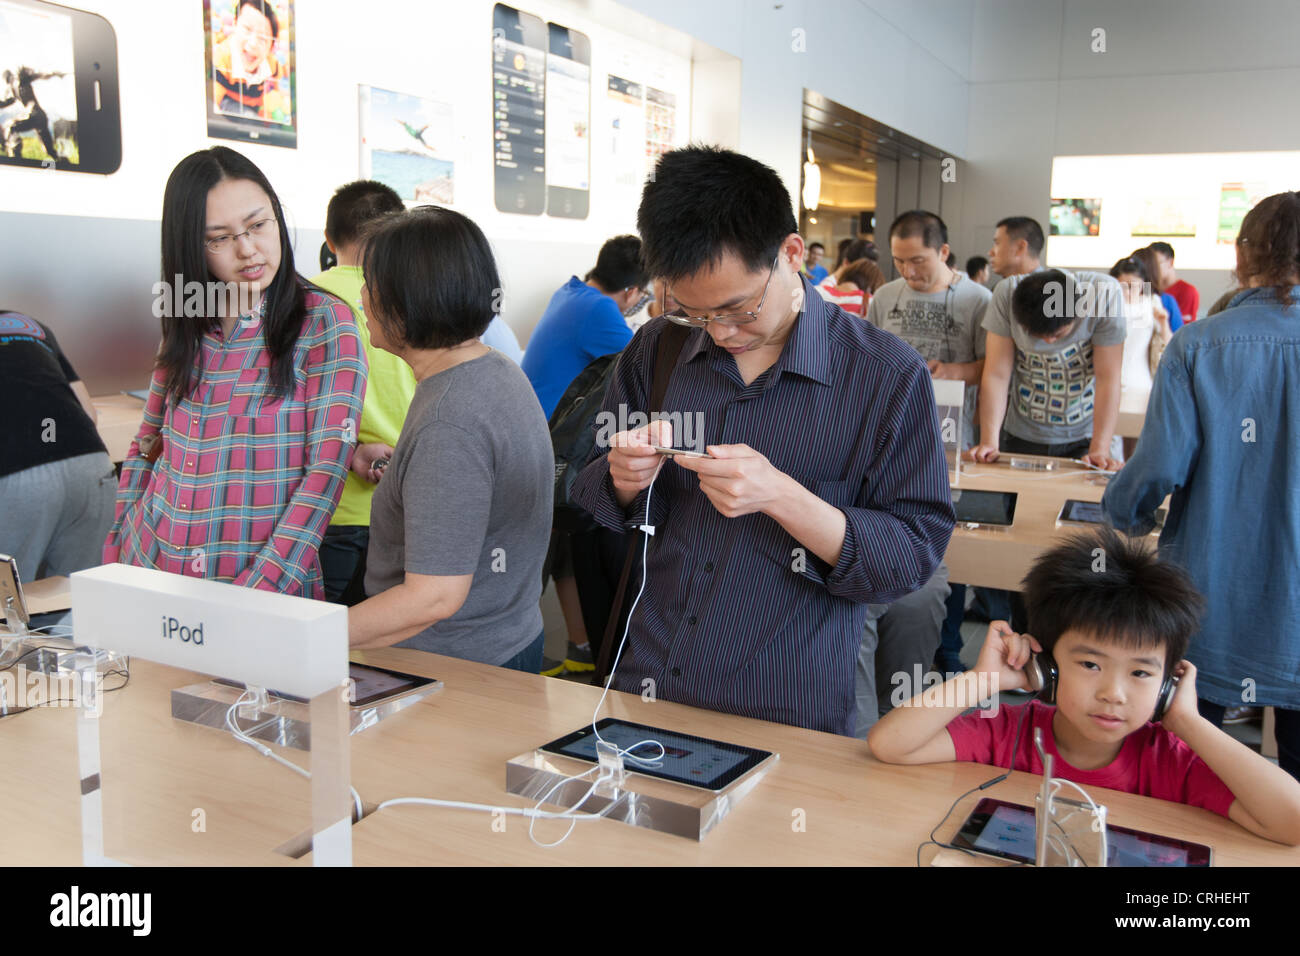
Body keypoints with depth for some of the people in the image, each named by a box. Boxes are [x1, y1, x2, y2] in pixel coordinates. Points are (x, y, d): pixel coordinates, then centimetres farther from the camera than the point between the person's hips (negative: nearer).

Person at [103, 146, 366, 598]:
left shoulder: (325, 323, -8)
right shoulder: (187, 325, 7)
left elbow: (326, 469, -13)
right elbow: (147, 445, 15)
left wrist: (261, 587, -20)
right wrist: (116, 551, 6)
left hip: (270, 586, -4)